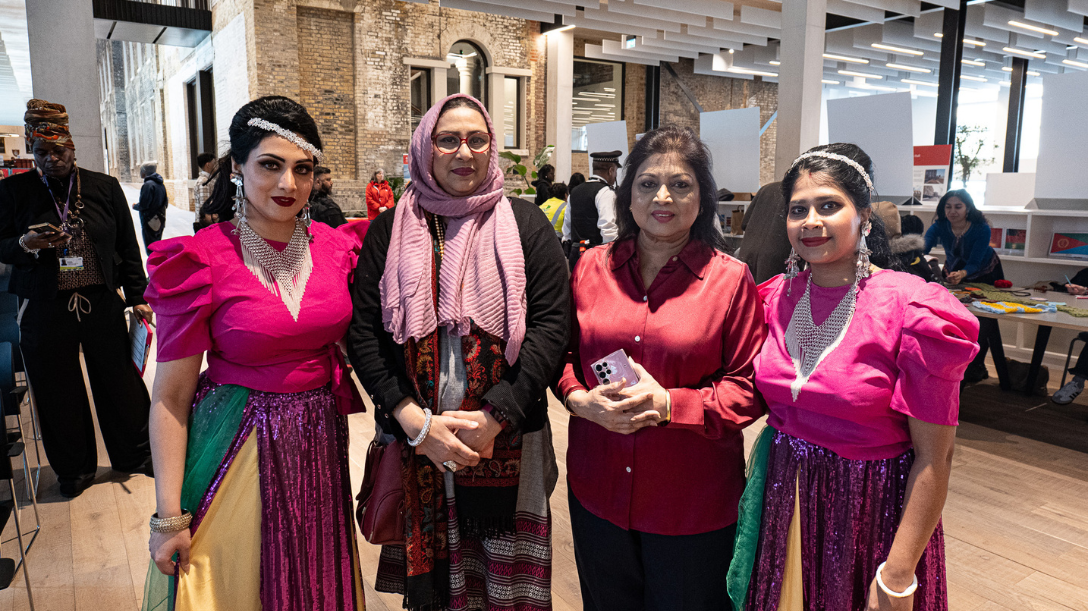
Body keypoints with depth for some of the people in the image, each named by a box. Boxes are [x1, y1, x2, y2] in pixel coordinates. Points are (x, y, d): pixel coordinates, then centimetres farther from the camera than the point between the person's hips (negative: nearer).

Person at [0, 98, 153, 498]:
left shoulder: (105, 187, 4)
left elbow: (128, 247, 6)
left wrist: (137, 297, 4)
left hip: (103, 304, 0)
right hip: (45, 311, 0)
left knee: (121, 382, 6)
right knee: (58, 392, 10)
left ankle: (134, 455, 27)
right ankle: (74, 469, 30)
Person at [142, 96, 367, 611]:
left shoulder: (335, 248, -1)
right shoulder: (201, 260, -13)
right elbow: (171, 396, -11)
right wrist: (169, 515, -11)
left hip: (319, 446, 4)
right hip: (237, 447, -4)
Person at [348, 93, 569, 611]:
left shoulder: (525, 225, 2)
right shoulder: (390, 231, 5)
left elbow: (551, 324, -6)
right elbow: (363, 332, -2)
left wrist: (494, 418, -14)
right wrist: (417, 422, -12)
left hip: (507, 442, 0)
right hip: (416, 446, 1)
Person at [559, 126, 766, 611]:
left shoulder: (730, 279, -7)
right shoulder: (592, 267, 2)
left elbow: (750, 388, -7)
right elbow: (563, 353, 10)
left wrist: (668, 405, -20)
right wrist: (579, 398, -11)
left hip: (693, 503, -3)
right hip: (597, 493, 3)